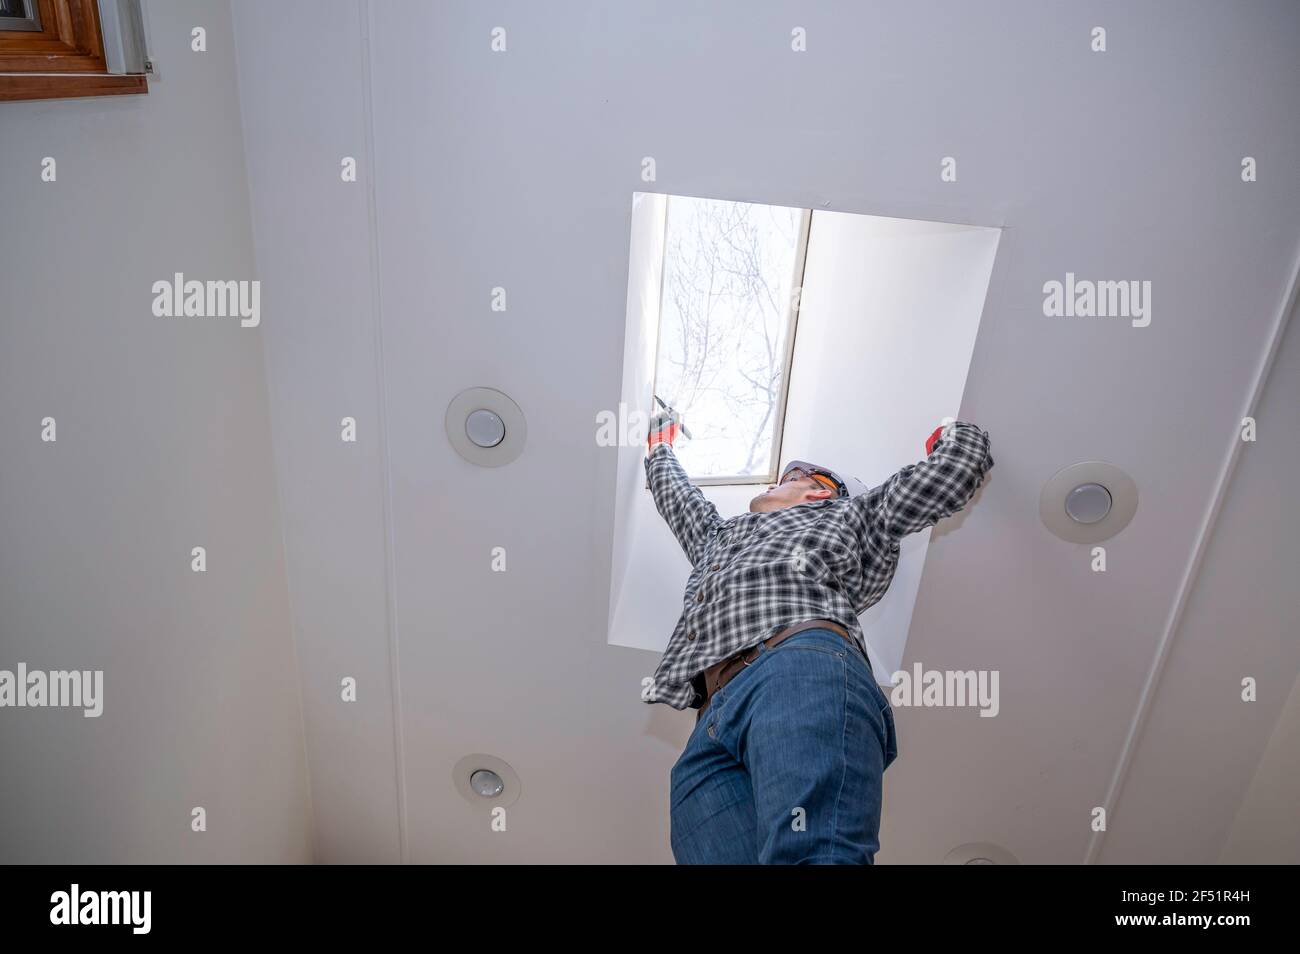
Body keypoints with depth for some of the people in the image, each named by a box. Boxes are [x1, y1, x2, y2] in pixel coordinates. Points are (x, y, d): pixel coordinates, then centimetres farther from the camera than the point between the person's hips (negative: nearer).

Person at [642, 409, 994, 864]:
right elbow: (677, 495, 67)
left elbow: (962, 458, 38)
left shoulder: (844, 514, 34)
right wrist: (660, 446, 83)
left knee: (813, 853, -32)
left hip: (805, 664, -3)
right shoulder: (721, 537, 46)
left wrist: (947, 434, 59)